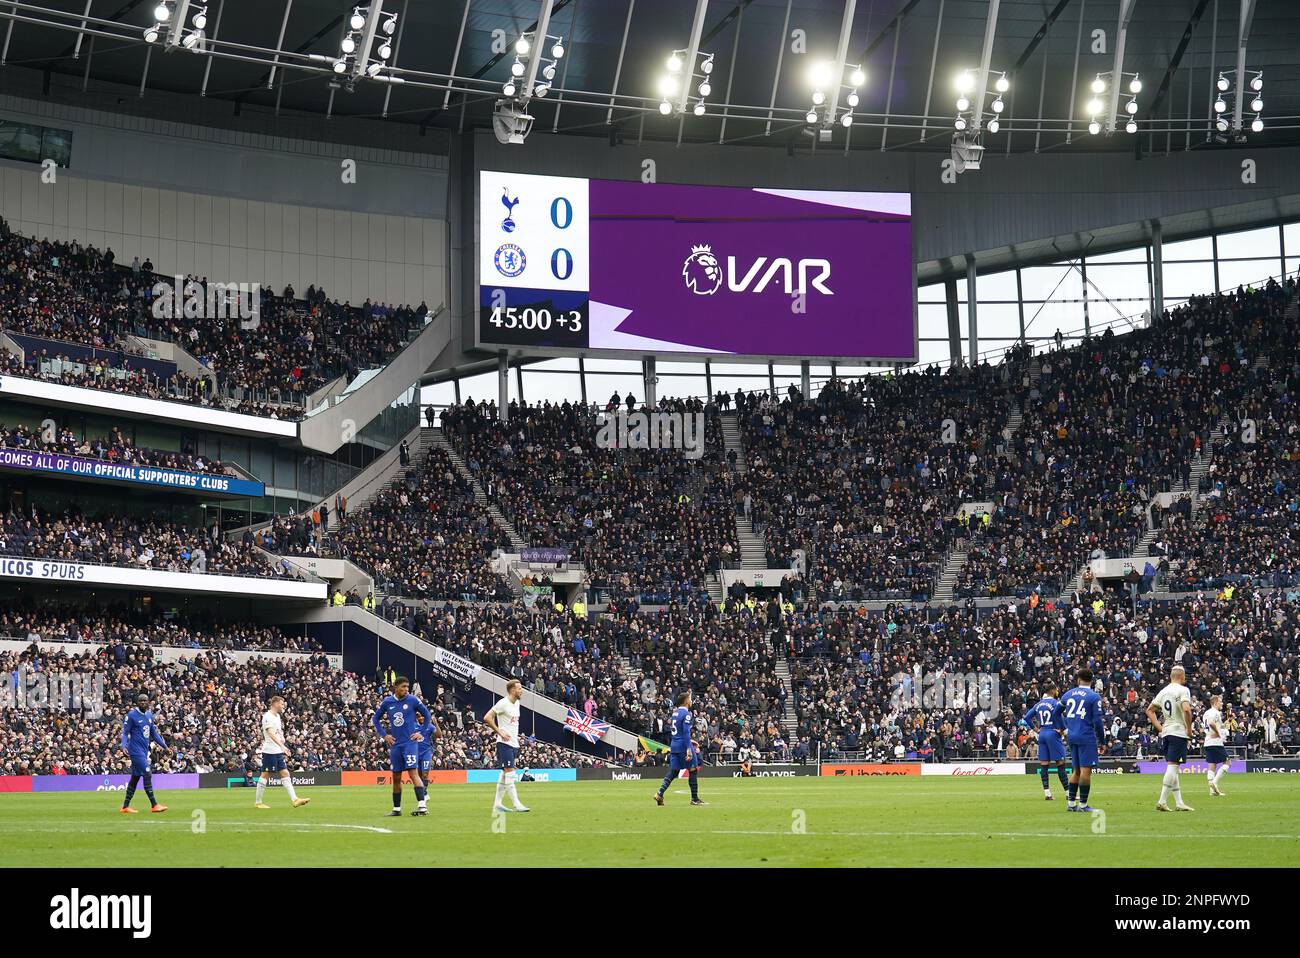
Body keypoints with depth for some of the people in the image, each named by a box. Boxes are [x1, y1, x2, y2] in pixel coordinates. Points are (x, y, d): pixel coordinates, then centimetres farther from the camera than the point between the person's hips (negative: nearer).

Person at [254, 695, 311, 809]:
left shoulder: (277, 716, 15)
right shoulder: (268, 717, -13)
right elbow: (271, 733, -26)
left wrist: (284, 751, 17)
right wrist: (282, 746, -36)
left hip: (278, 752, 8)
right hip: (269, 751, -8)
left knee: (285, 774, 1)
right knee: (265, 775, -2)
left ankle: (295, 800, -5)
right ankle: (258, 802, 6)